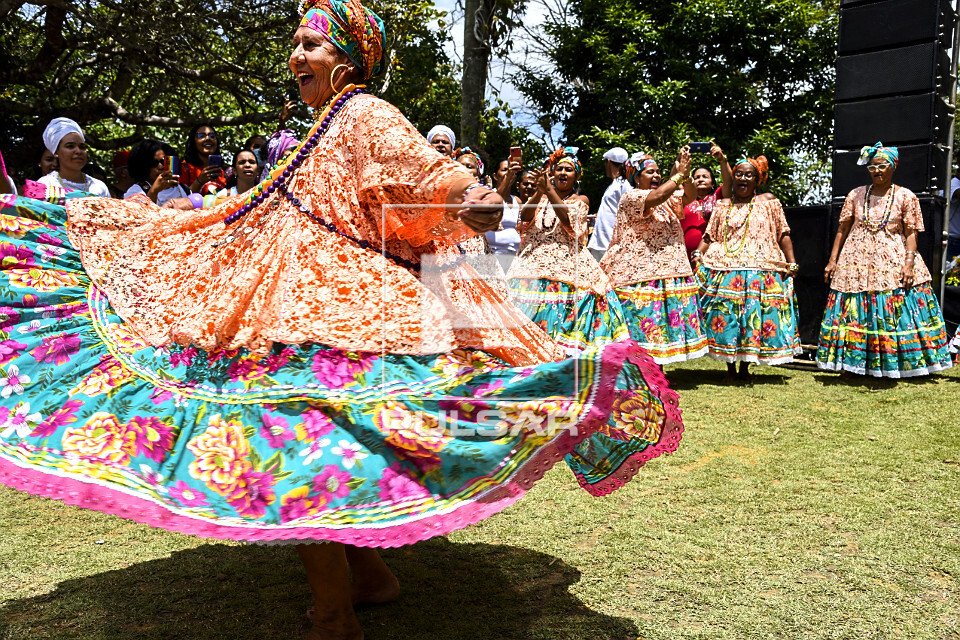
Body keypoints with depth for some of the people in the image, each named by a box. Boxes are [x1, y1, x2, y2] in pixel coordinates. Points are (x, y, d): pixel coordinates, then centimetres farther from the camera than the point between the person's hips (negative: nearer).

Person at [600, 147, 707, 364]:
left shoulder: (667, 198, 19)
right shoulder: (630, 197, -4)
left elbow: (690, 196, 4)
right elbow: (654, 198, -23)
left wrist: (686, 173, -12)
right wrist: (678, 174, -20)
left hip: (671, 272, 8)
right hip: (641, 276, -8)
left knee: (663, 326, 7)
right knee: (644, 327, -9)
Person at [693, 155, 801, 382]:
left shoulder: (768, 201, 12)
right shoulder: (723, 206, 16)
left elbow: (783, 235, 9)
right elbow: (710, 236, 12)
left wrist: (791, 263, 2)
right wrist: (698, 254, -5)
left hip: (760, 272, -1)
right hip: (725, 269, 1)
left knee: (755, 316, -2)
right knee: (725, 315, -5)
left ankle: (745, 368, 12)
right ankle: (730, 368, 7)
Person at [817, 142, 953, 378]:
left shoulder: (906, 197, 3)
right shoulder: (855, 195, 9)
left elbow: (911, 234, 0)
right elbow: (842, 230, 11)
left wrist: (909, 263, -13)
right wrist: (832, 261, 5)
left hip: (893, 265, -2)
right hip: (857, 263, 2)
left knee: (894, 315, -5)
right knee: (853, 314, 1)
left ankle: (895, 368, 3)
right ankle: (849, 366, 9)